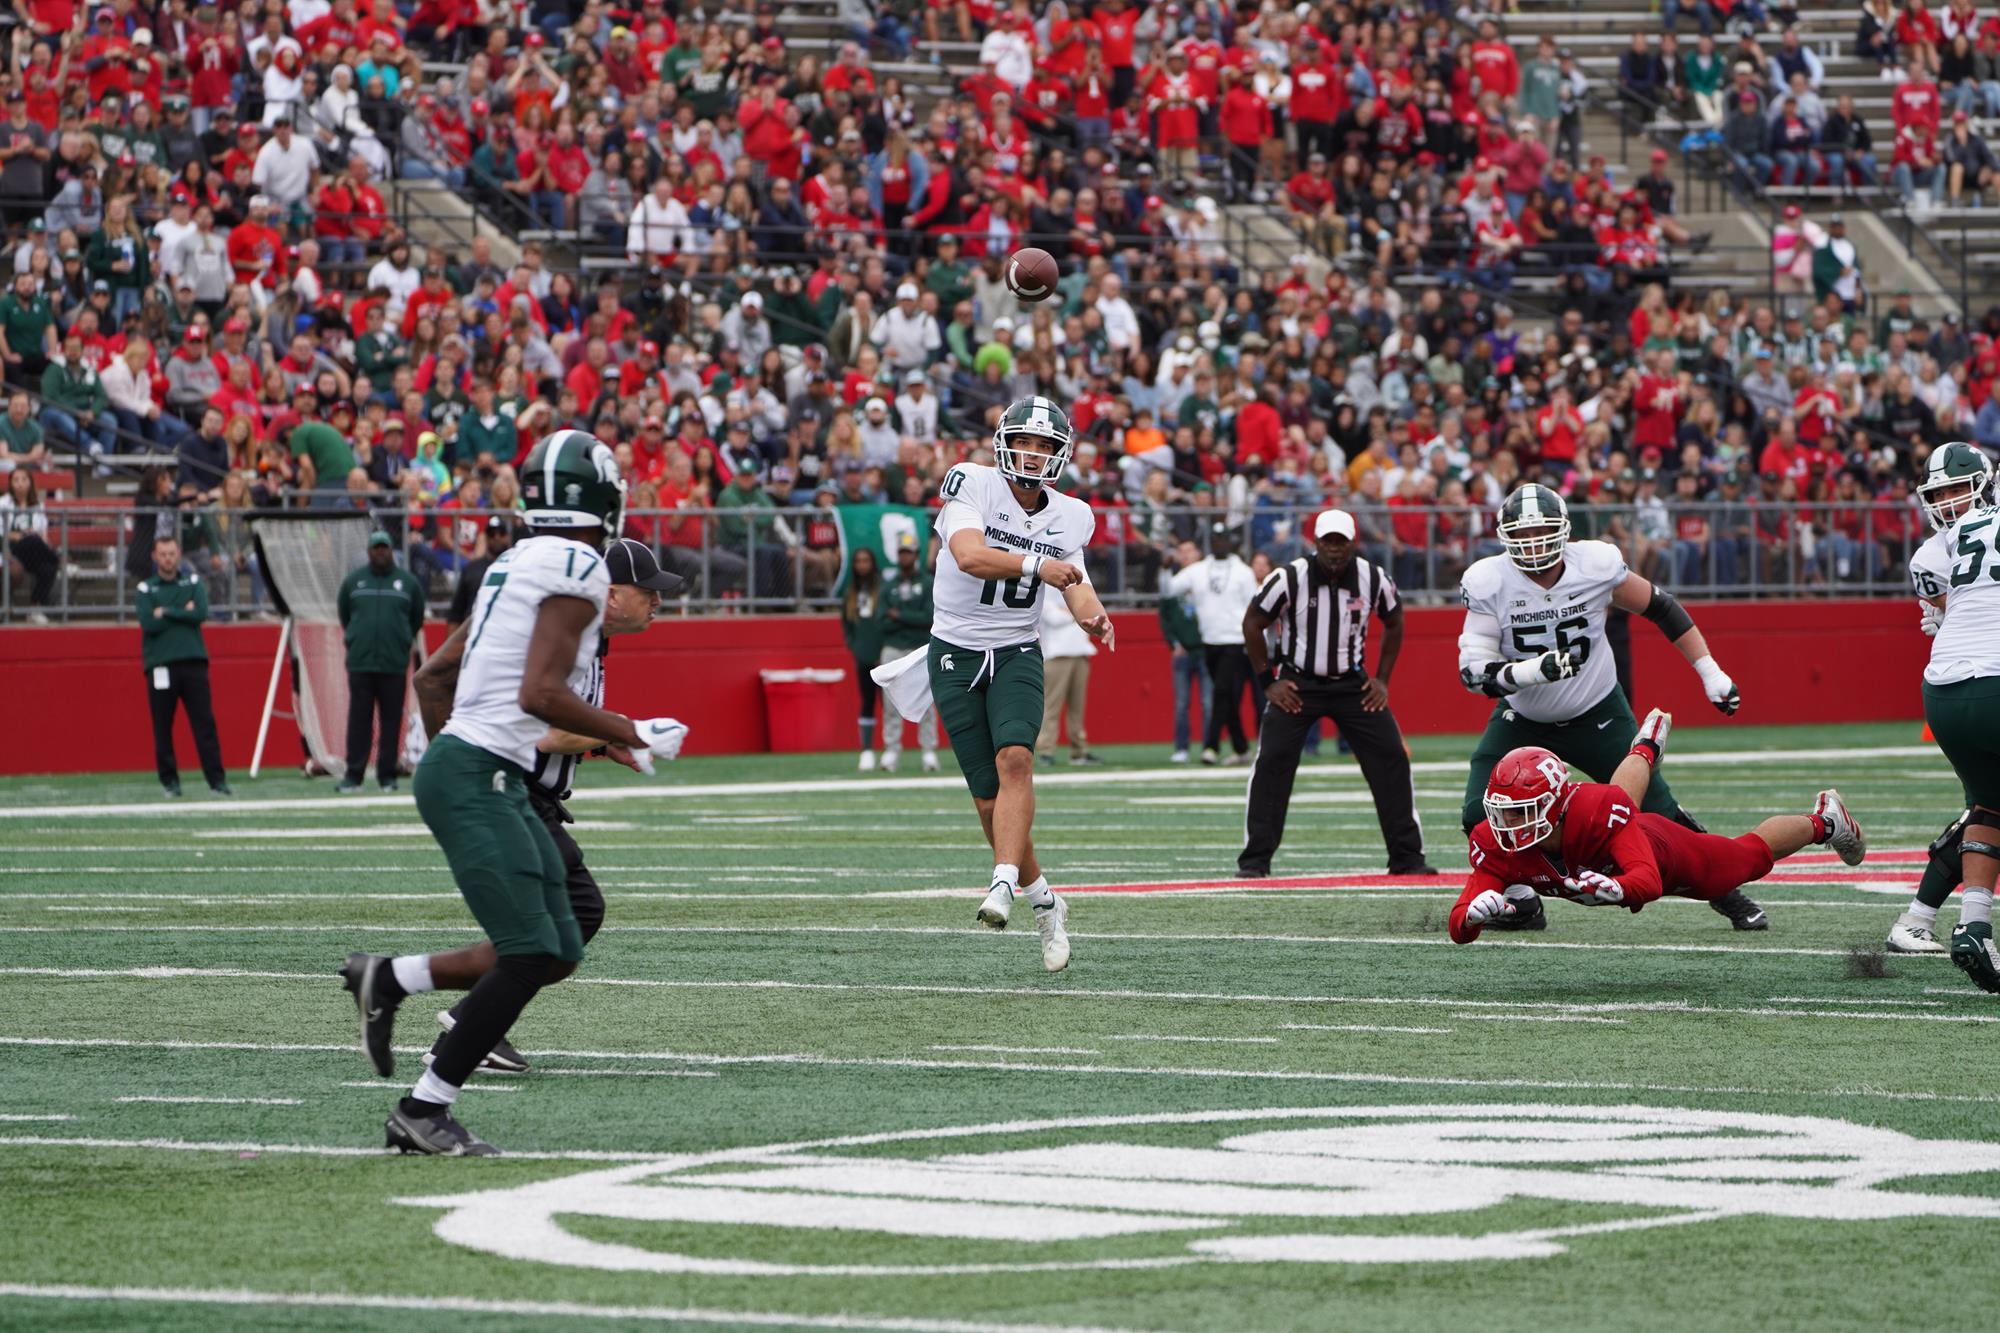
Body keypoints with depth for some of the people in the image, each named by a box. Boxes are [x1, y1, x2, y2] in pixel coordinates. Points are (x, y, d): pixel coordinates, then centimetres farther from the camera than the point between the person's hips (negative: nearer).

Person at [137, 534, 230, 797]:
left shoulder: (192, 582, 13)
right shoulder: (145, 588, 8)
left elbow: (201, 613, -4)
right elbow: (148, 623, -8)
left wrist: (166, 613, -5)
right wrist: (183, 613, -4)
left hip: (193, 662, 1)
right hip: (161, 664, -1)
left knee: (205, 723, -5)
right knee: (162, 727, 1)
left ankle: (217, 780, -8)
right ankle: (170, 782, 9)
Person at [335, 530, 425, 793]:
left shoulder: (408, 582, 7)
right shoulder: (353, 581, 9)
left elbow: (417, 620, 17)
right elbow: (344, 616, 21)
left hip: (394, 664, 0)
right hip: (360, 663, 0)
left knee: (392, 721, 1)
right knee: (358, 720, -1)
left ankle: (387, 775, 7)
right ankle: (353, 775, 1)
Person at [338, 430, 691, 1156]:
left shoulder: (515, 564, 16)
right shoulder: (578, 569, -12)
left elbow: (439, 675, 21)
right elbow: (540, 694, -20)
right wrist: (632, 735, -10)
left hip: (493, 779, 10)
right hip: (475, 777, -10)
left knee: (558, 953, 9)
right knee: (530, 953, -12)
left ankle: (386, 979, 14)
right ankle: (423, 1110, -7)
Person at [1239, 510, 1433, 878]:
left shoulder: (1373, 579, -9)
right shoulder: (1289, 578, -16)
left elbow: (1394, 623, 11)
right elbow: (1252, 624, -3)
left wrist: (1382, 679, 5)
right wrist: (1268, 680, -5)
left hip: (1352, 683, 2)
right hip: (1297, 685, -2)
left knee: (1392, 760, -4)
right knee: (1272, 764, -12)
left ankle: (1407, 857, 5)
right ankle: (1255, 859, -4)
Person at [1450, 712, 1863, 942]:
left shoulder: (1601, 811, -48)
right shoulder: (1496, 845, -38)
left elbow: (1649, 883, -55)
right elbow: (1458, 928, -40)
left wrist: (1612, 890, -77)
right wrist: (1476, 913, -65)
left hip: (1664, 851, -4)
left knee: (1751, 858, 24)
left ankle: (1822, 821, 53)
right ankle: (1646, 748, 70)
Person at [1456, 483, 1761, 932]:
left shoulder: (1595, 565, -19)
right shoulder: (1489, 583, -20)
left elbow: (1661, 608, -3)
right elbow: (1474, 671, -21)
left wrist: (1711, 674, -2)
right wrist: (1532, 671, -40)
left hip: (1597, 716, 0)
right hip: (1522, 721, 0)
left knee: (1661, 815, -3)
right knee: (1481, 818, -17)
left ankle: (1728, 894, 18)